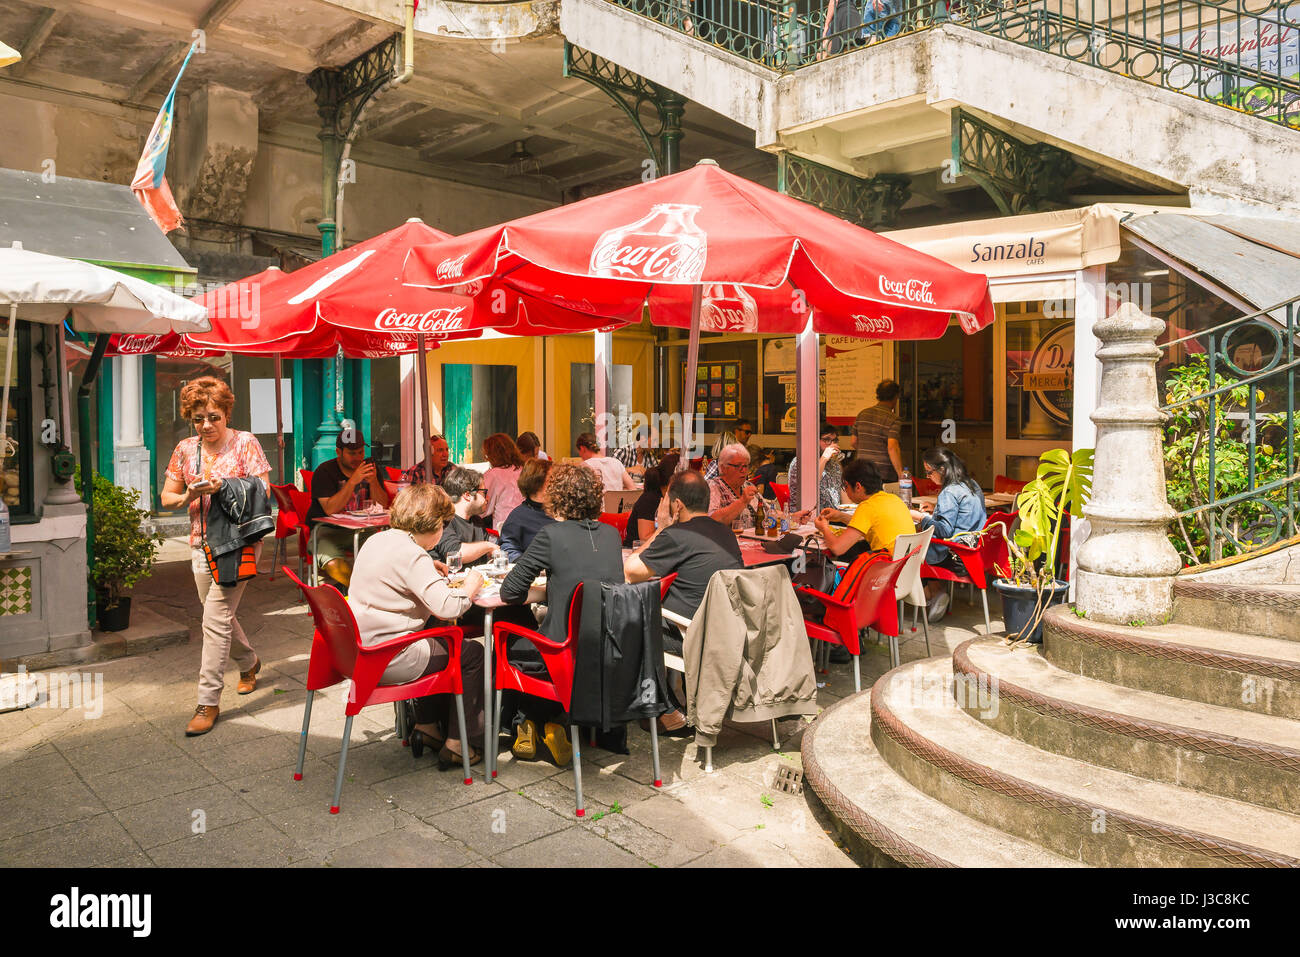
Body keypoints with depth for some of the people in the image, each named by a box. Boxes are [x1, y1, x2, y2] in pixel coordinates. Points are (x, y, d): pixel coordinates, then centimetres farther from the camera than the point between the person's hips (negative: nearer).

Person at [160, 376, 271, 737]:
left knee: (215, 619, -11)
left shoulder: (246, 443, -5)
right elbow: (166, 497, 10)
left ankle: (208, 701, -4)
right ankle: (248, 662, 42)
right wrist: (187, 497, -13)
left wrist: (223, 488, -25)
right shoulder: (186, 449, 7)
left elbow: (262, 492, -11)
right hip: (202, 542, 6)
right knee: (220, 615, 15)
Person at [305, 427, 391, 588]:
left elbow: (383, 506, 3)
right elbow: (330, 509, -19)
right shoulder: (324, 472, -6)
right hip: (328, 530, -4)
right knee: (333, 564, -35)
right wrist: (353, 481, -25)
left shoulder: (371, 468, 8)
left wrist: (373, 482, -15)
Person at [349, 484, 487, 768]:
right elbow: (447, 606, -27)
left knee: (445, 638, 29)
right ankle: (459, 744, 11)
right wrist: (470, 588, -8)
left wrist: (427, 570, 19)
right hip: (389, 659, -10)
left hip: (361, 648, 10)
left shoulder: (375, 540, 7)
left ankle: (426, 724, 33)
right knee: (473, 653, 4)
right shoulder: (411, 555, -21)